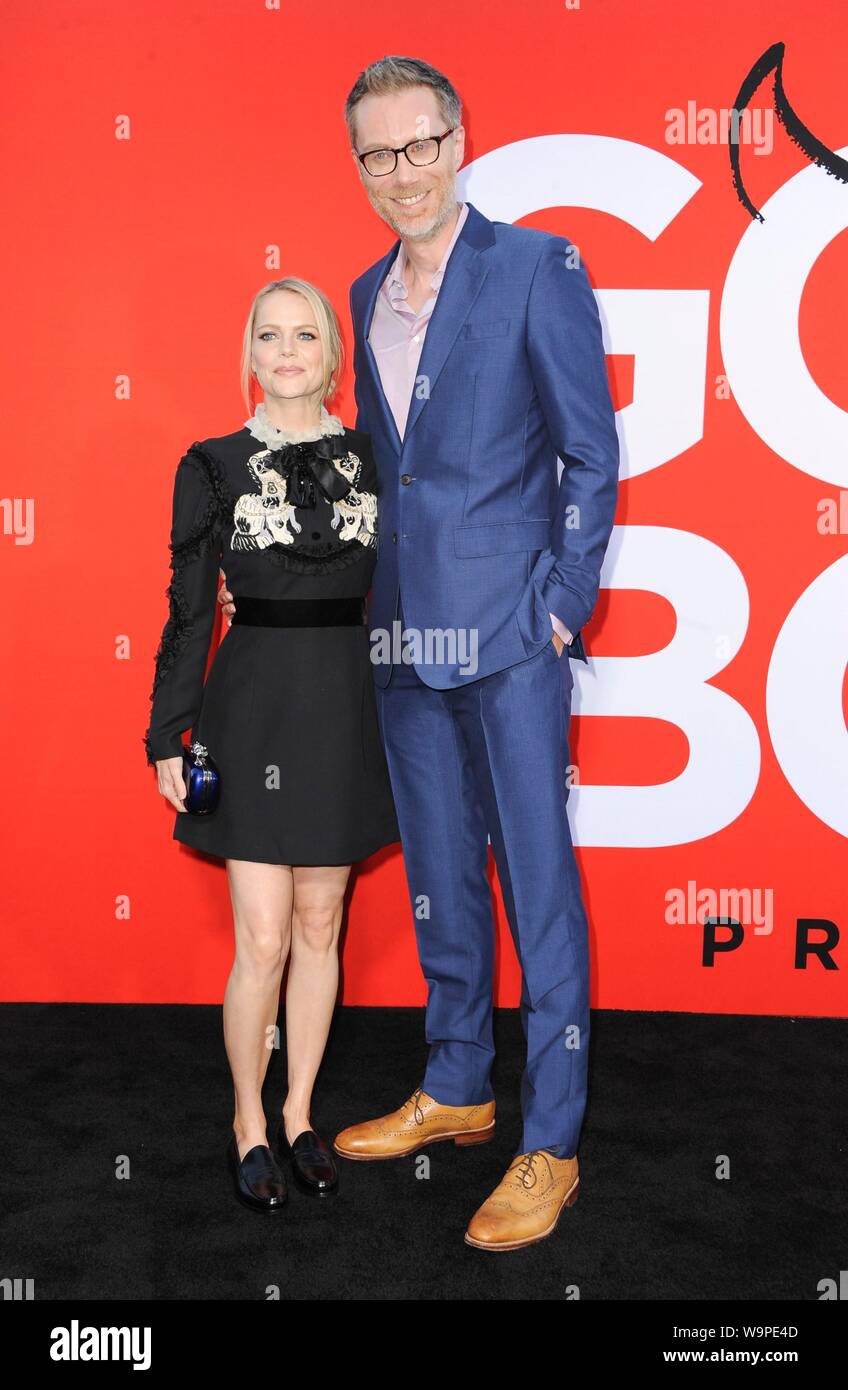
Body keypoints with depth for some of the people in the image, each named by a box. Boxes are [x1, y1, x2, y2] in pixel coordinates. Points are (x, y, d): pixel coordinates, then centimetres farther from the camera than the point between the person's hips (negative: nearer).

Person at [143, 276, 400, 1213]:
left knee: (320, 927, 11)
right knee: (263, 939, -2)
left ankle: (300, 1115, 28)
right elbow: (190, 610, 1)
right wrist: (169, 737, -1)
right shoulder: (213, 466, 0)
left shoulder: (372, 460, 5)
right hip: (254, 709, -2)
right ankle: (248, 1127, 20)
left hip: (345, 711, 3)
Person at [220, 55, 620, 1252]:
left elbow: (592, 454, -4)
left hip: (509, 628, -6)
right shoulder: (369, 294, 15)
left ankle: (551, 1145, 12)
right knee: (439, 874, 15)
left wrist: (562, 603, -10)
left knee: (539, 880, 0)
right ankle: (456, 1091, 32)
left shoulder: (538, 267, -3)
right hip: (405, 635, 7)